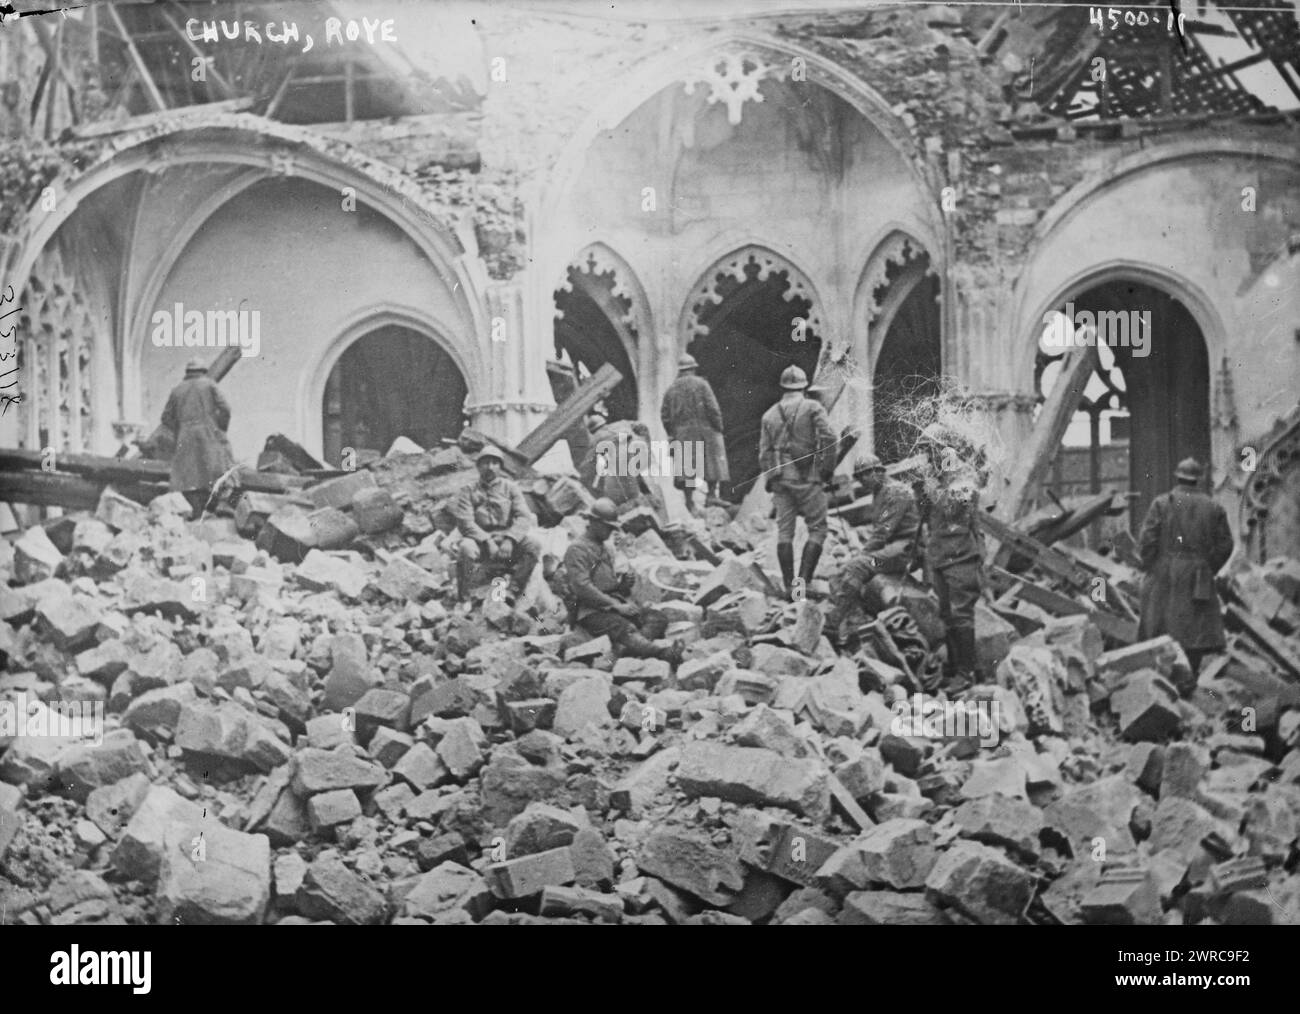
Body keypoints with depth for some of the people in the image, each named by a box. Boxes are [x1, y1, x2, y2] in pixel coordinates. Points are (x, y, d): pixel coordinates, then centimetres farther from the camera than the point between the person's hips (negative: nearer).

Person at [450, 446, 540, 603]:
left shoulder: (510, 487, 13)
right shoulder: (469, 491, 10)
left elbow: (524, 517, 1)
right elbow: (465, 522, -4)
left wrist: (509, 539, -19)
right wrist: (487, 541, -19)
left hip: (507, 538, 2)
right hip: (480, 540, -2)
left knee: (533, 545, -27)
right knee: (466, 548, -37)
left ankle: (512, 593, -24)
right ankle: (463, 600, -20)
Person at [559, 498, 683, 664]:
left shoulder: (604, 548, 22)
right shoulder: (577, 549, -7)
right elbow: (582, 587, -18)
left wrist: (622, 584, 5)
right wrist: (616, 606, -20)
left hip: (610, 605, 10)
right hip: (588, 611, -10)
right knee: (623, 627, -33)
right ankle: (661, 652, -53)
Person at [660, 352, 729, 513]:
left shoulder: (671, 389, 7)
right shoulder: (701, 384, -4)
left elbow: (664, 415, 6)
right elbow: (713, 408, -10)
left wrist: (672, 434, 14)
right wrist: (718, 428, -2)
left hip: (681, 435, 3)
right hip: (704, 429, -3)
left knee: (685, 467, 5)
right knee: (713, 462, 7)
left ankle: (689, 501, 5)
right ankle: (711, 494, 1)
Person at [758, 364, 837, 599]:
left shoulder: (770, 415, 12)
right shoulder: (813, 408, -1)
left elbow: (764, 451, 11)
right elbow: (828, 438, -11)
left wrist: (769, 479, 16)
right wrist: (827, 469, -4)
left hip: (780, 478, 4)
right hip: (807, 477, -4)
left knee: (784, 531, 7)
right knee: (817, 528, 2)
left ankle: (789, 586, 5)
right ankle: (803, 579, -12)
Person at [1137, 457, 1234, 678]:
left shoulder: (1161, 503, -3)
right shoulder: (1213, 508, 5)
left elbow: (1147, 540, -8)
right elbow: (1225, 545, 5)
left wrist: (1148, 568, 4)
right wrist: (1208, 569, 15)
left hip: (1164, 577, -1)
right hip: (1198, 581, 1)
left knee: (1158, 629, 4)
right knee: (1196, 631, 5)